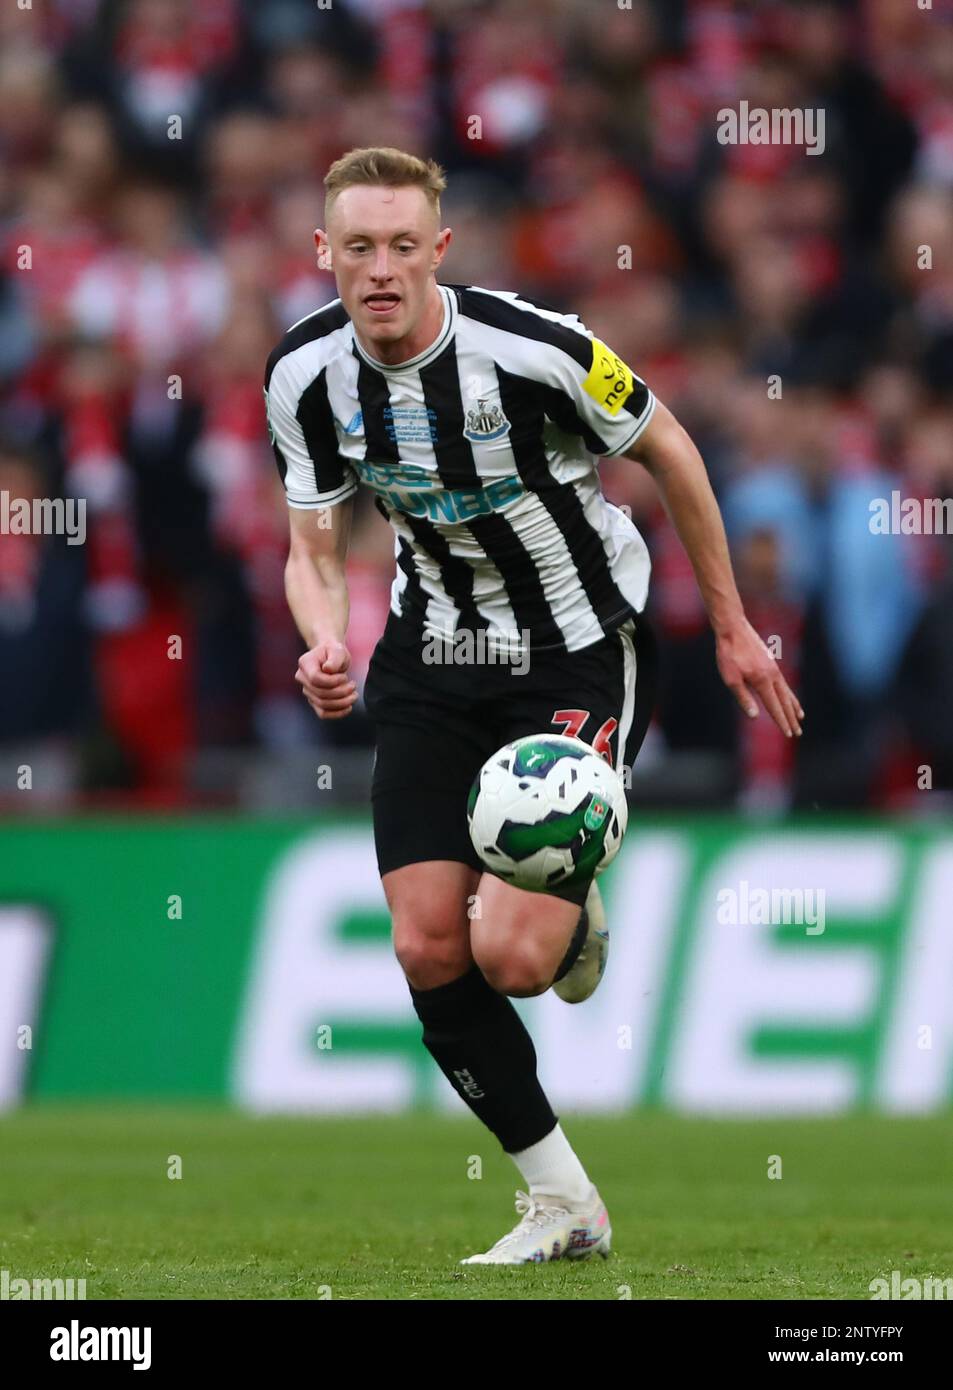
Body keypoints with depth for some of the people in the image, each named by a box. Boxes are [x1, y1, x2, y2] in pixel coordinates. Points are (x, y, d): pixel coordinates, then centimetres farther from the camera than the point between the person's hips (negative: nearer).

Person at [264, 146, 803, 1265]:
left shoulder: (530, 348, -24)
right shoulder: (305, 375, -10)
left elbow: (666, 451, -7)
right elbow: (316, 550, 2)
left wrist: (732, 629, 2)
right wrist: (326, 647, -22)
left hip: (580, 653, -5)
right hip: (435, 656, 5)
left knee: (510, 956, -17)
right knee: (427, 950, -7)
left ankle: (572, 916, 22)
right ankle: (562, 1204, 9)